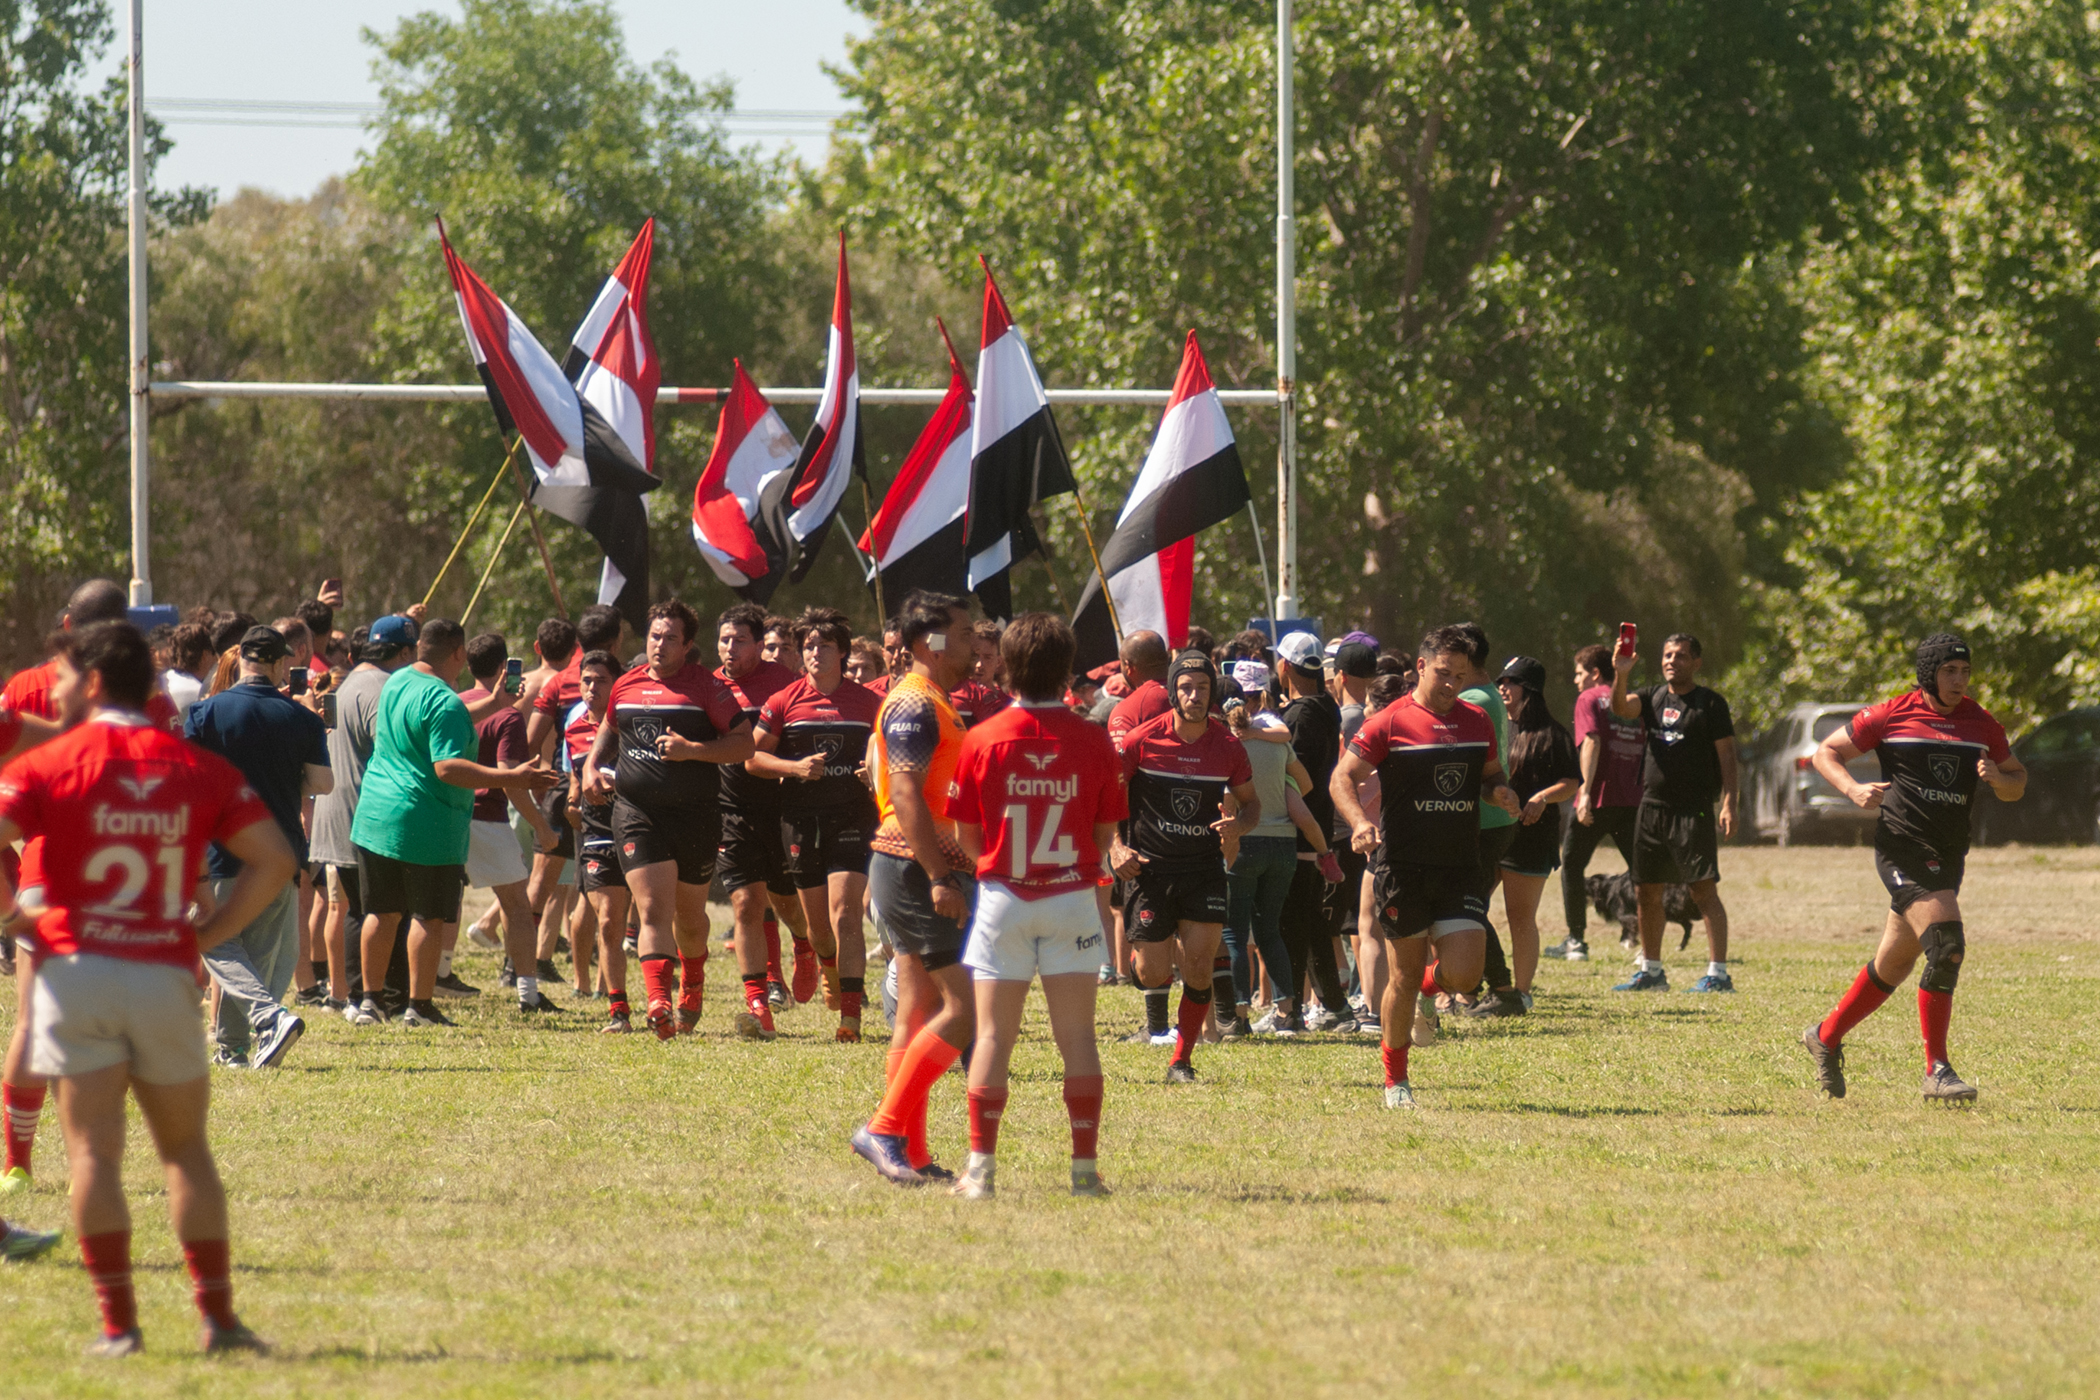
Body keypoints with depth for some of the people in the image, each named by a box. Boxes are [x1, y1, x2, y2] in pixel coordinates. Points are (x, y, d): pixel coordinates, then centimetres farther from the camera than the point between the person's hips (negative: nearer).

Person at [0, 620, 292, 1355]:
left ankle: (118, 1322, -5)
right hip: (166, 978, 3)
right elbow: (274, 861, 2)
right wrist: (206, 936, 5)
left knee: (94, 1150, 0)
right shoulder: (199, 768, 7)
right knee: (186, 1147, 14)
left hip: (78, 970, -2)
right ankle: (218, 1315, 9)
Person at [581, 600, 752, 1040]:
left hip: (695, 815, -1)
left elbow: (745, 744, -7)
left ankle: (691, 991, 40)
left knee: (689, 913, 14)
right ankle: (659, 1004, -24)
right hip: (636, 813, 1)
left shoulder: (706, 687, -3)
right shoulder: (626, 686, 10)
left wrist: (691, 749, -18)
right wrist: (592, 767, 11)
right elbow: (608, 732, 29)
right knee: (654, 909, -13)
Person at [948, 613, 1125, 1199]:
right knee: (1077, 1036, 4)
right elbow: (1106, 833, 3)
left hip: (1003, 896, 0)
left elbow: (965, 835, 1)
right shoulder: (1093, 742, -4)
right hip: (1072, 895, 0)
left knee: (993, 1036, 3)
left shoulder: (983, 740, -5)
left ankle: (981, 1168, -2)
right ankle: (1085, 1167, 1)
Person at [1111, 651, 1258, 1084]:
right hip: (1149, 868, -1)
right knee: (1154, 974, -3)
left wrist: (1238, 825, -9)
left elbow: (1251, 802, 14)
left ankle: (1182, 1062, 3)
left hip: (1204, 868, 1)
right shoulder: (1142, 740, -7)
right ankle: (1156, 1014, 35)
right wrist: (1115, 848, -11)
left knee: (1199, 966, -9)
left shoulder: (1227, 747, -1)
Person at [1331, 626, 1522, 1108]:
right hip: (1403, 867, -3)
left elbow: (1491, 775, 25)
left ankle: (1429, 987, 27)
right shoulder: (1389, 723, -3)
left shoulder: (1477, 722, 11)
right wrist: (1360, 821, -24)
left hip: (1461, 869, 3)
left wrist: (1499, 793, 1)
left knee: (1464, 974, -10)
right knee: (1405, 975, 1)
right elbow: (1342, 778, -5)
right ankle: (1395, 1077, 18)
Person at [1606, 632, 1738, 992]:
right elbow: (1621, 707, -4)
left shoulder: (1710, 704, -1)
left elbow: (1727, 756, -4)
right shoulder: (1654, 698, 13)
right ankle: (1651, 971, 20)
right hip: (1652, 807, 6)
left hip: (1694, 810, -6)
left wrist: (1728, 803, -13)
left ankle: (1718, 972, -11)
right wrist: (1620, 676, -23)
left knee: (1704, 891, -10)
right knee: (1646, 891, 9)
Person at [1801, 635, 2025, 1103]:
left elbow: (2016, 784, 18)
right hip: (1902, 848, -6)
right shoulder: (1891, 716, -4)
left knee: (1894, 964, 15)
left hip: (1947, 856, 6)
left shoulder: (1982, 725, 9)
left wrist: (1999, 778, -6)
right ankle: (1937, 1072, -16)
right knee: (1946, 946, -21)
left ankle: (1827, 1037, 36)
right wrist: (1854, 789, -15)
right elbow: (1826, 753, 4)